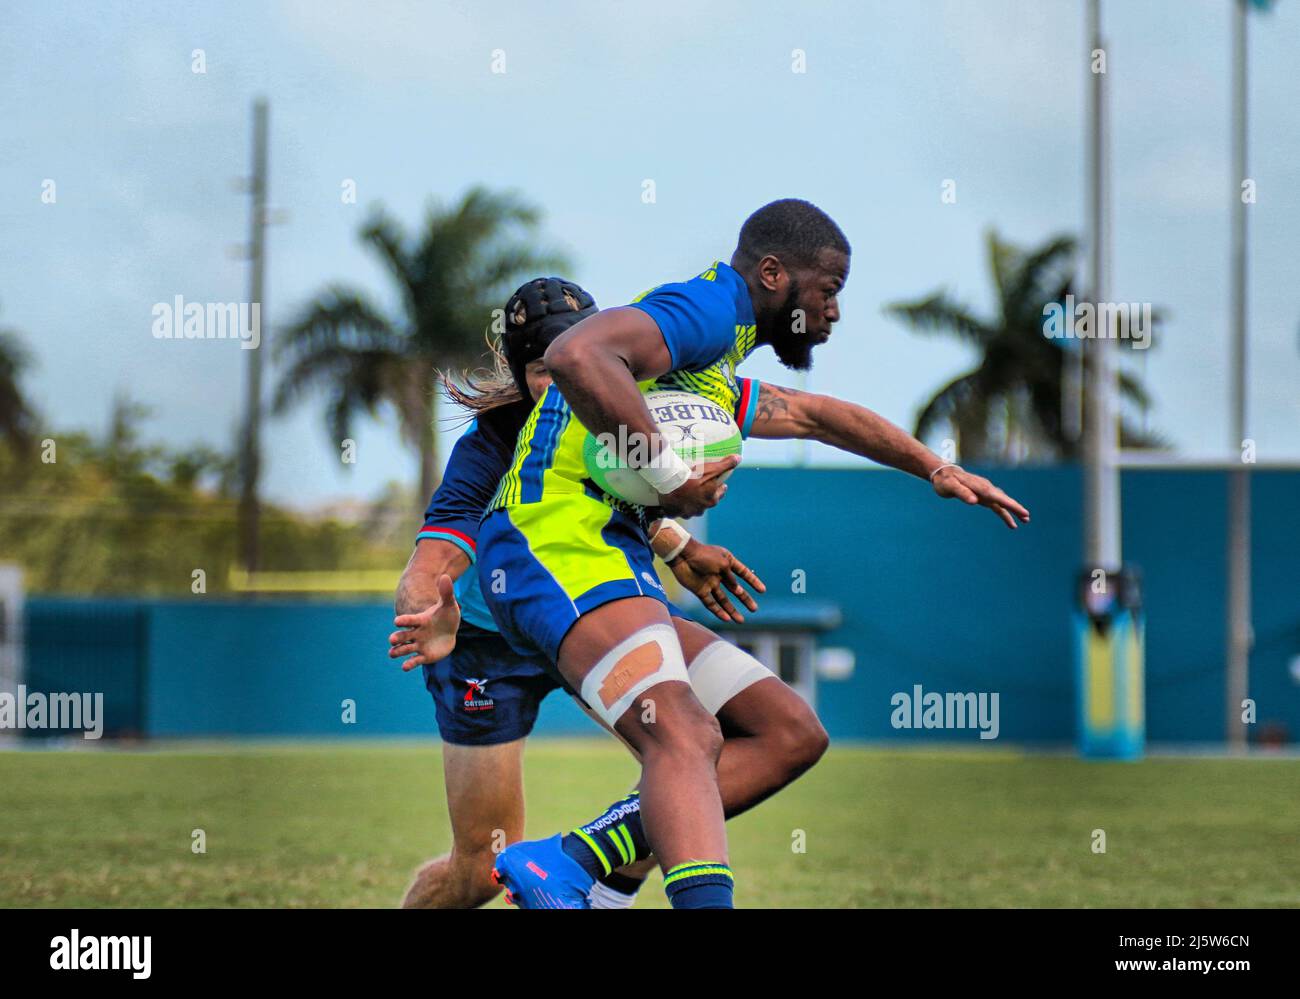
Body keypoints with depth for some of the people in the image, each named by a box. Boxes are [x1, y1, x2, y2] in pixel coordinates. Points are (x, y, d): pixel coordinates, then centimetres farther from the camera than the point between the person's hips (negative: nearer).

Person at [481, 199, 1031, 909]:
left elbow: (817, 416, 47)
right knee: (685, 739, -28)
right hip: (558, 536, -10)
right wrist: (666, 471, -16)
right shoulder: (709, 307, -5)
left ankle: (564, 866, -4)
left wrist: (937, 469, 53)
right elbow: (576, 355, -23)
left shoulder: (719, 384, 28)